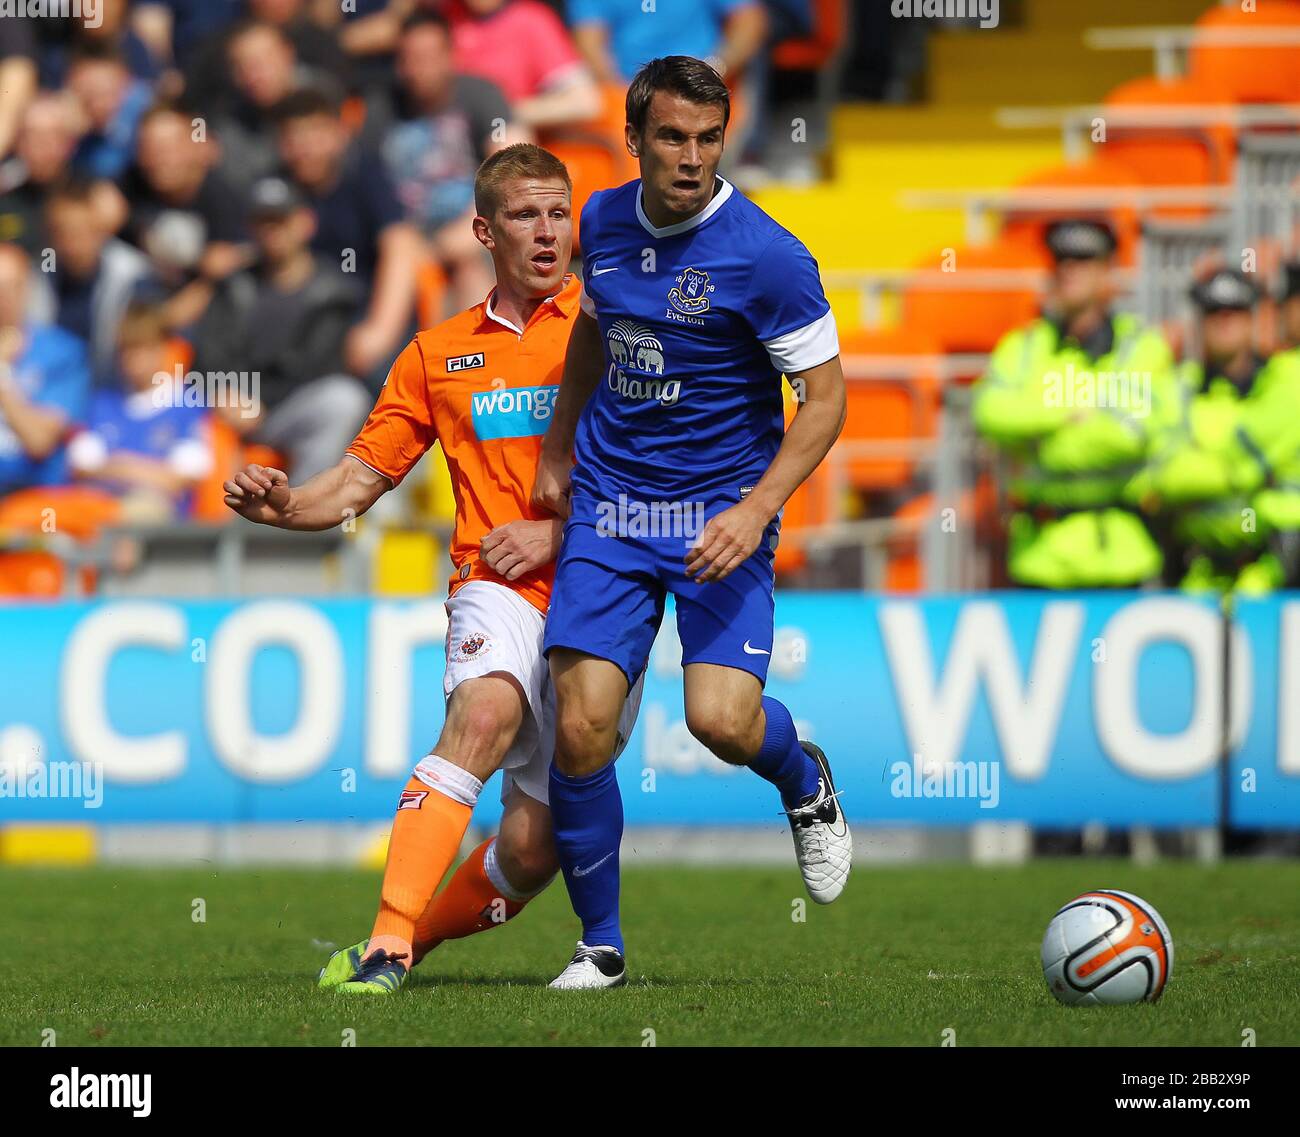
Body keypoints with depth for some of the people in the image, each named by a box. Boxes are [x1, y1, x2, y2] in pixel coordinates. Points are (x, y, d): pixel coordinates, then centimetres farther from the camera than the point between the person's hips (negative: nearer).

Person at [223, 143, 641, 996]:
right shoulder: (438, 355, 16)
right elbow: (358, 481, 17)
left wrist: (560, 532, -11)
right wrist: (284, 504, -4)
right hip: (499, 587, 1)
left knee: (533, 846, -5)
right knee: (485, 713, -33)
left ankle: (419, 932, 22)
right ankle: (387, 942, -38)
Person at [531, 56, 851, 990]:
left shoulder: (766, 255, -14)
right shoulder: (605, 222, 3)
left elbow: (825, 395, -10)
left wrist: (755, 510, -20)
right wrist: (558, 451, 24)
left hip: (720, 516, -4)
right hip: (609, 507, 4)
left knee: (721, 719, -20)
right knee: (582, 727, -8)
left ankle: (806, 783, 18)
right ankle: (601, 945, 8)